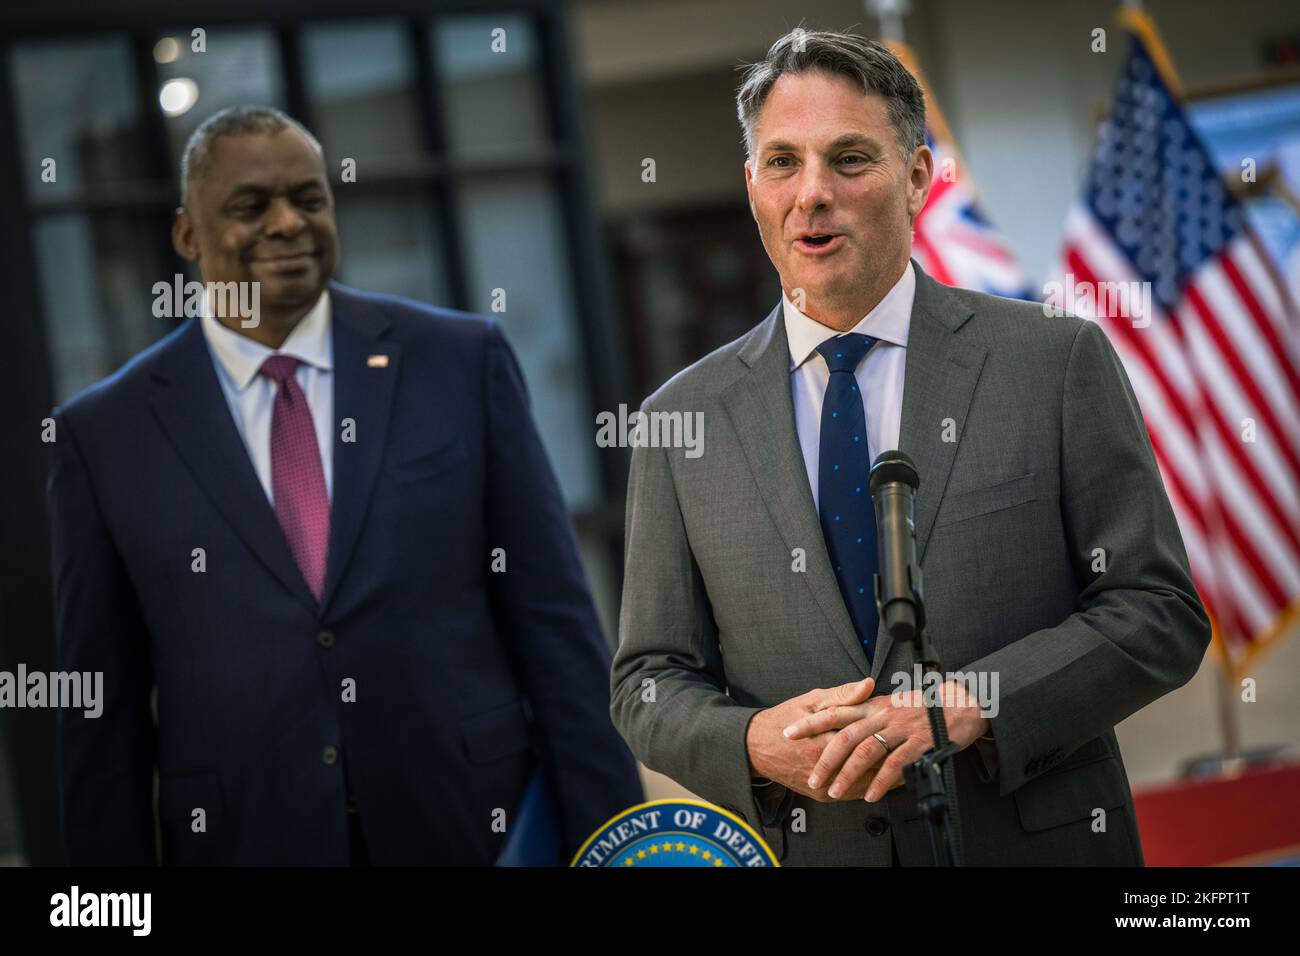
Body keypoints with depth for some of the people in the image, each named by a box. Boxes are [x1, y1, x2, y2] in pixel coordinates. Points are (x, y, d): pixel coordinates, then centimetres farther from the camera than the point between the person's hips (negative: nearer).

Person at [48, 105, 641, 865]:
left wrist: (605, 839, -3)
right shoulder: (104, 436, 1)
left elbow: (554, 621, 1)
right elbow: (103, 717, 3)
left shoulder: (461, 361, 2)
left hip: (475, 828, 0)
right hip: (245, 839, 0)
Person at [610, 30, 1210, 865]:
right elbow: (648, 682, 4)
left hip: (1035, 838, -1)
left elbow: (1161, 613, -6)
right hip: (803, 845, 1)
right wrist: (755, 744, -16)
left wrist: (970, 706, -19)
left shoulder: (1056, 361, -5)